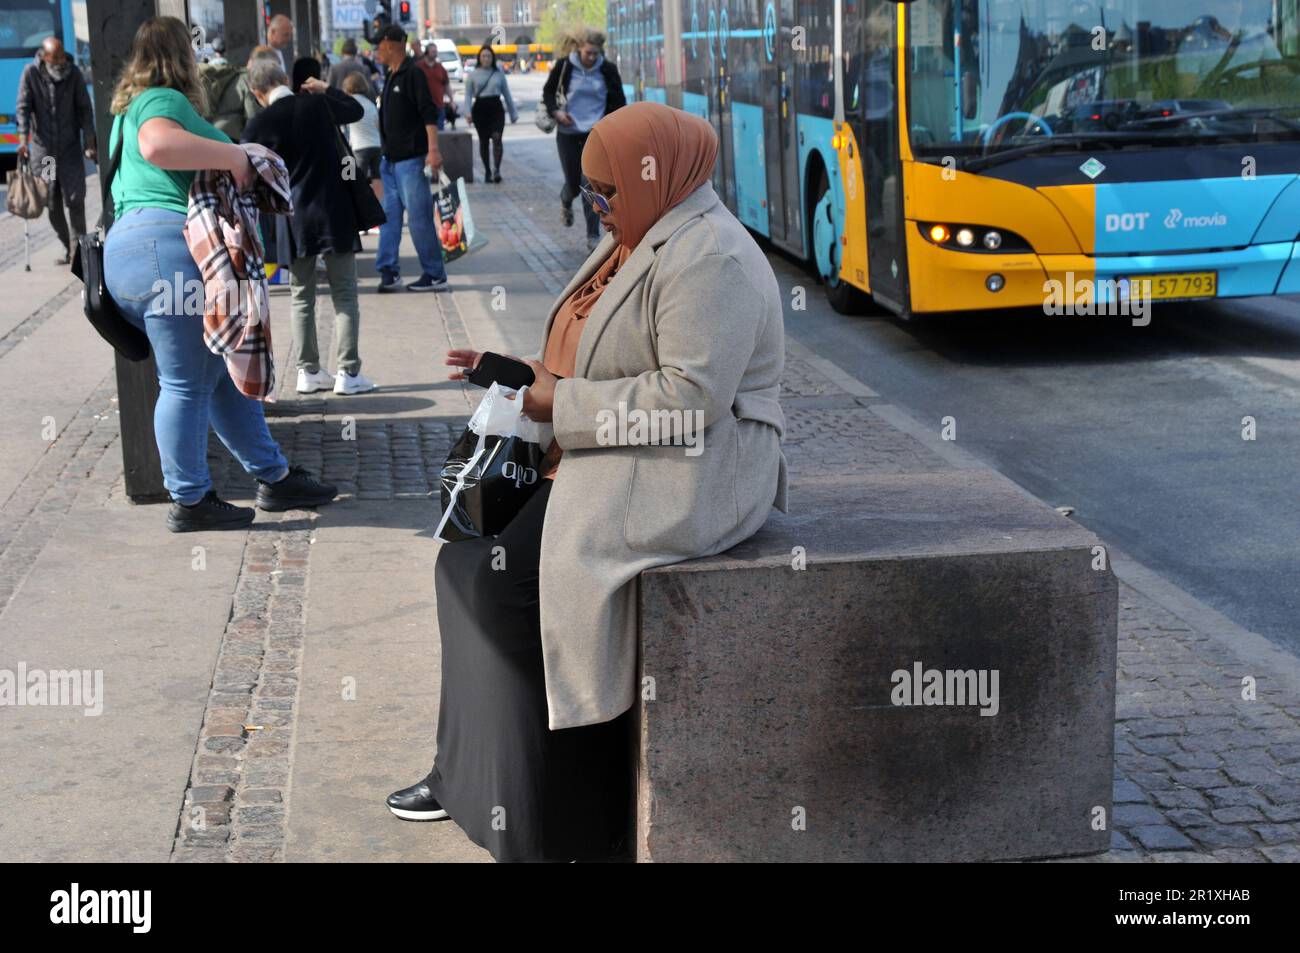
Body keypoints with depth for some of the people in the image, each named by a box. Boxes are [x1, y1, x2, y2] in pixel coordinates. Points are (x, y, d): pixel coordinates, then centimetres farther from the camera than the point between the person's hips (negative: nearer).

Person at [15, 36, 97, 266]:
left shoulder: (74, 73, -1)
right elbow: (23, 107, -4)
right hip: (42, 148, 0)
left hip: (70, 147, 0)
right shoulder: (30, 73, -3)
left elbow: (85, 109, 1)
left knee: (75, 199, -9)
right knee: (52, 203, 4)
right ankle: (68, 247, 17)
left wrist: (89, 142, -5)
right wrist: (23, 139, -16)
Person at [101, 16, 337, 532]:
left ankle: (274, 477, 20)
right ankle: (190, 503, 3)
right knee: (187, 384, -4)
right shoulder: (164, 100, -7)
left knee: (222, 373, 14)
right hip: (169, 248, -11)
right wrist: (233, 155, -20)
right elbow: (159, 145, -28)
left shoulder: (132, 109, 26)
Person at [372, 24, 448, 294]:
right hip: (390, 160, 9)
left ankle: (435, 275, 3)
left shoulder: (412, 75, -11)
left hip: (411, 160, -9)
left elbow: (429, 114, -18)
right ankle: (388, 272, 8)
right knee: (389, 216, 6)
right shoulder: (391, 78, 15)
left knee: (420, 218, -5)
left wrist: (433, 150, -27)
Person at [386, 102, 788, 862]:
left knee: (508, 569, -19)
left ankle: (518, 800, -3)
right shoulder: (642, 240, 15)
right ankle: (467, 770, 4)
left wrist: (564, 403, -19)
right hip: (619, 459, 10)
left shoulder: (709, 259, -17)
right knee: (475, 532, -2)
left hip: (687, 477, -10)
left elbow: (690, 396, -26)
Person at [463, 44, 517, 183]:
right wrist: (468, 112, -12)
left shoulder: (499, 72, 7)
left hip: (496, 108, -1)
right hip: (480, 108, 1)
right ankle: (487, 171, 18)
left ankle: (497, 170, -20)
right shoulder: (473, 74, 4)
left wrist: (513, 113, 15)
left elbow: (506, 93, 12)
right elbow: (468, 95, 1)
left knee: (497, 138, -18)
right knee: (483, 141, 7)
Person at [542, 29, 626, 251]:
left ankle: (593, 236, -1)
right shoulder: (564, 66, -5)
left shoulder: (608, 70, -2)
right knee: (573, 182, 6)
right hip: (568, 132, 0)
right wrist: (556, 111, -10)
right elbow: (548, 92, 8)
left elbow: (619, 101, 8)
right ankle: (566, 202, 45)